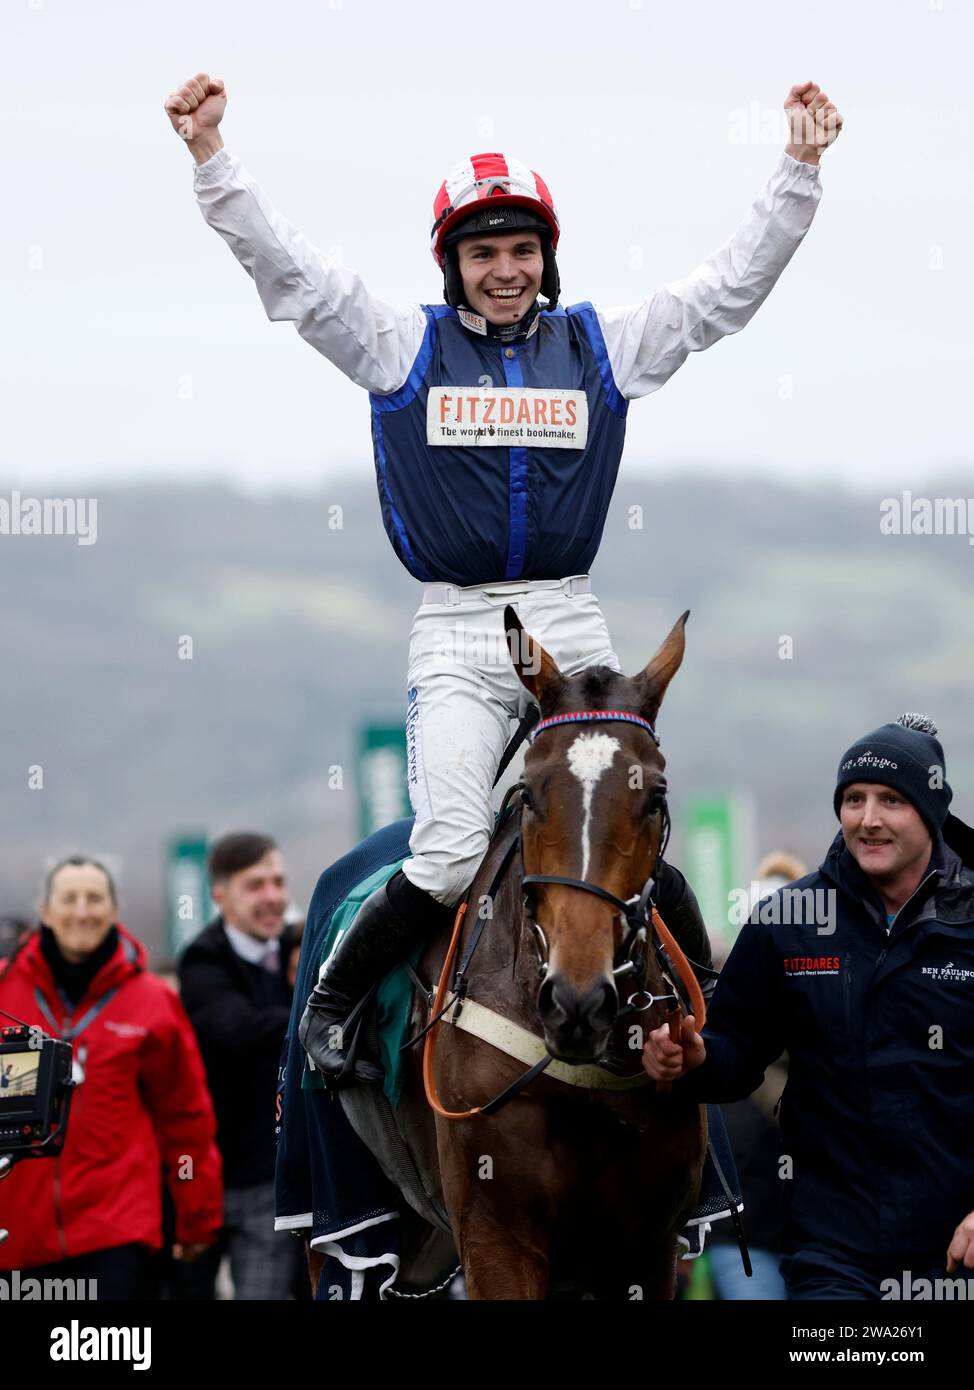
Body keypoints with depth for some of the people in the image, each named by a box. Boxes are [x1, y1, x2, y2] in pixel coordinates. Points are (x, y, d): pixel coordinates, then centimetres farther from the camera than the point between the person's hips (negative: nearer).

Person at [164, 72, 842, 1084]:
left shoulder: (601, 345, 9)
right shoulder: (406, 346, 4)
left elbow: (730, 285, 9)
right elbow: (289, 271, -2)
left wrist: (799, 167, 3)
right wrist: (210, 156, -12)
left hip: (573, 626, 2)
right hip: (457, 634, -2)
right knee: (451, 855, -14)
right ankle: (329, 1002, 5)